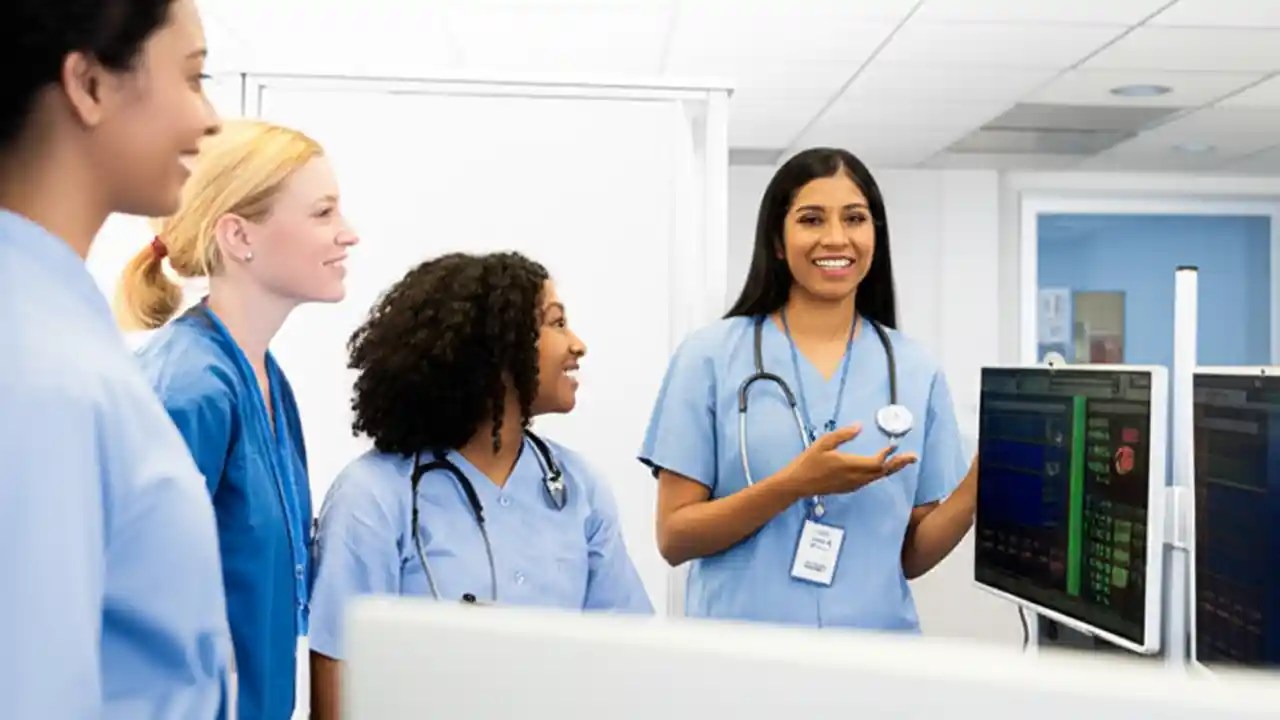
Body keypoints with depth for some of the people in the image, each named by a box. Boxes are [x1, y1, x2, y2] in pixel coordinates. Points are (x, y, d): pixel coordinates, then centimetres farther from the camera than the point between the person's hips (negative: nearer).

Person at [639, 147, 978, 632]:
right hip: (740, 646, -2)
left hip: (875, 642, 2)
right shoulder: (710, 356, -6)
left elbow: (910, 556, 3)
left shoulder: (916, 371, 1)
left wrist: (982, 482, -12)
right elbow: (674, 539, -8)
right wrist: (795, 484, -20)